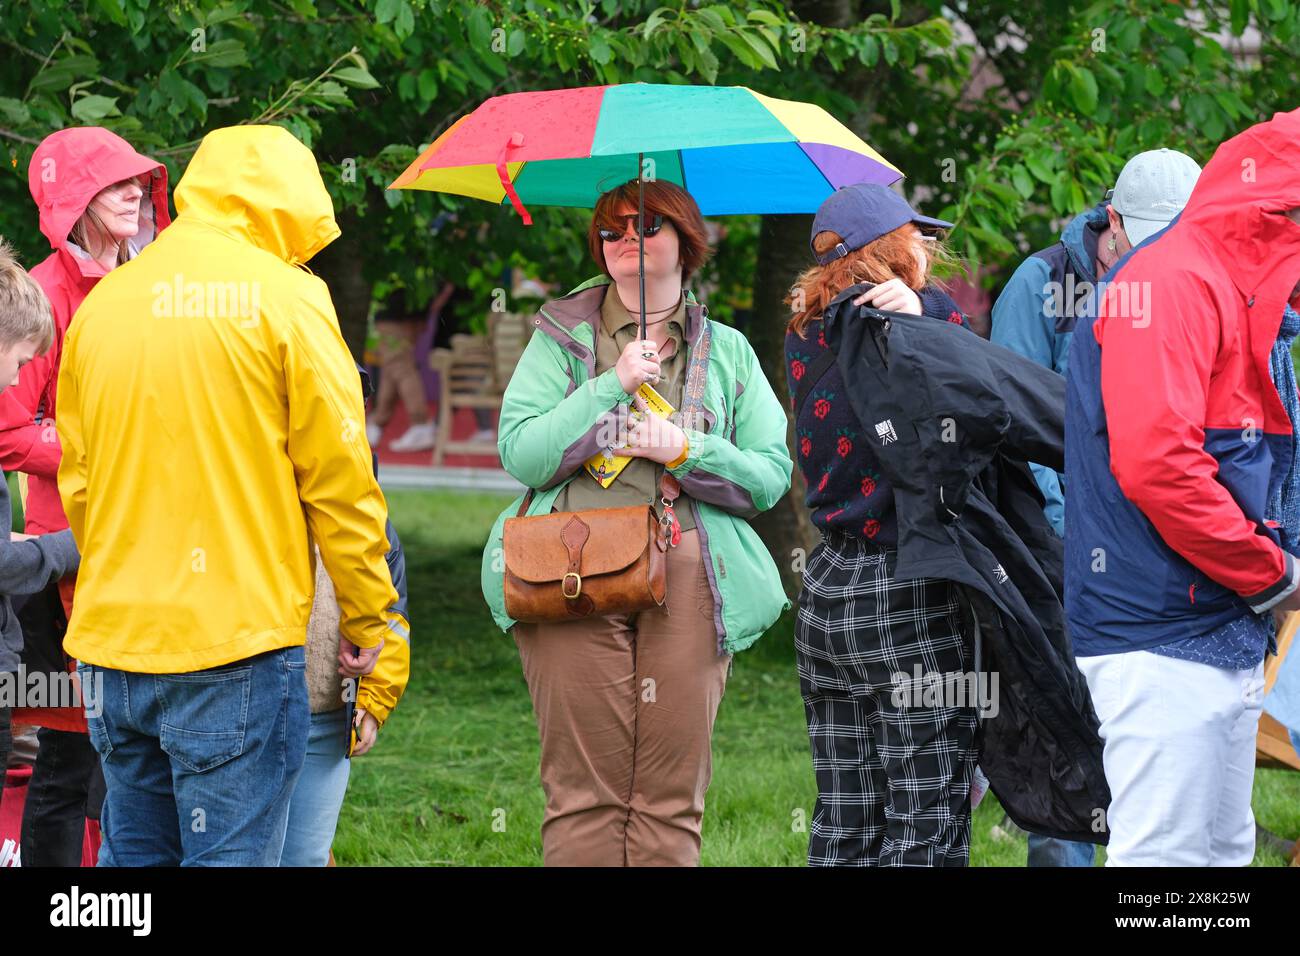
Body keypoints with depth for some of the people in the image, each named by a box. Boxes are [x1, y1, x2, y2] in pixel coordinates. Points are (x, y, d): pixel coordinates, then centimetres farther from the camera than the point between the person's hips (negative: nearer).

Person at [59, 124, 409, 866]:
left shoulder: (105, 301, 12)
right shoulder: (286, 297, -5)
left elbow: (77, 480, 15)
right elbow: (339, 478, -5)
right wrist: (369, 619, 3)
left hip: (114, 641, 6)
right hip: (236, 640, -6)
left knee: (133, 853, 13)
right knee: (230, 853, -3)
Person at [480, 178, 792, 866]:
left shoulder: (728, 352, 16)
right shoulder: (561, 338, 12)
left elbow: (772, 474, 8)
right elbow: (520, 453, -1)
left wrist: (688, 451, -8)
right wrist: (614, 385, -7)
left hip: (690, 577, 1)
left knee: (672, 796, -3)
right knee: (582, 791, -6)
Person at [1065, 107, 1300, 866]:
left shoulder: (1235, 295, 19)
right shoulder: (1172, 284, -13)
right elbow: (1156, 463, -24)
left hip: (1225, 642, 11)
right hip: (1164, 643, -11)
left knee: (1224, 851, 13)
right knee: (1165, 855, -11)